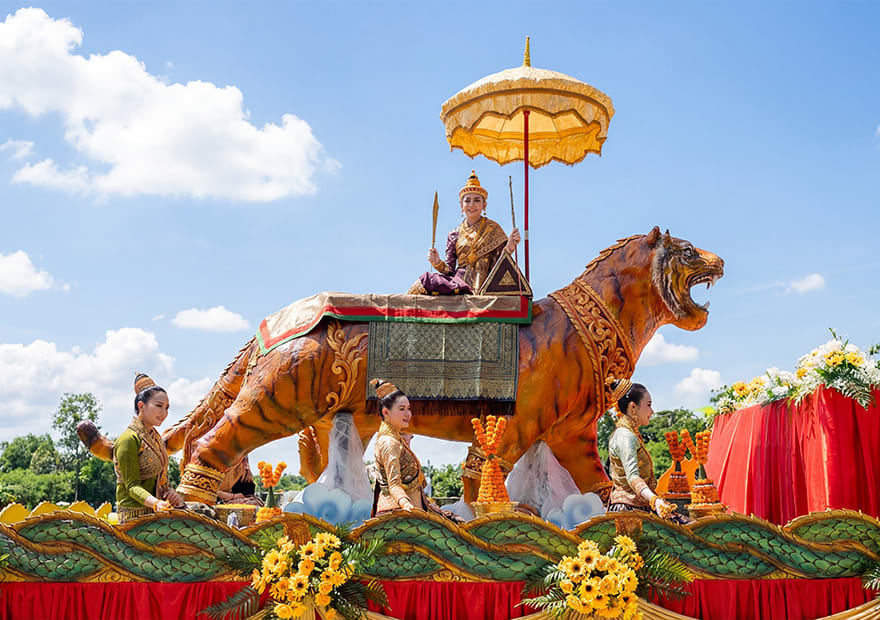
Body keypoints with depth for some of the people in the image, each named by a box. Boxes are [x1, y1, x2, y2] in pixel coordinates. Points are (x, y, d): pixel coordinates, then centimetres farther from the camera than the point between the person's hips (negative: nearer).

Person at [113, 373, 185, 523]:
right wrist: (155, 503, -31)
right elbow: (132, 485, -15)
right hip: (135, 515, -7)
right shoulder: (129, 439, -11)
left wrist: (170, 492, 0)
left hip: (155, 515, 7)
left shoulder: (156, 438, 14)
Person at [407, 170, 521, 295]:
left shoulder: (492, 229, 6)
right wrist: (438, 263, -10)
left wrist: (509, 248, -19)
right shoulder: (454, 235, 15)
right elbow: (450, 269, 10)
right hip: (457, 279, 4)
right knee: (425, 279, -24)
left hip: (476, 286, -4)